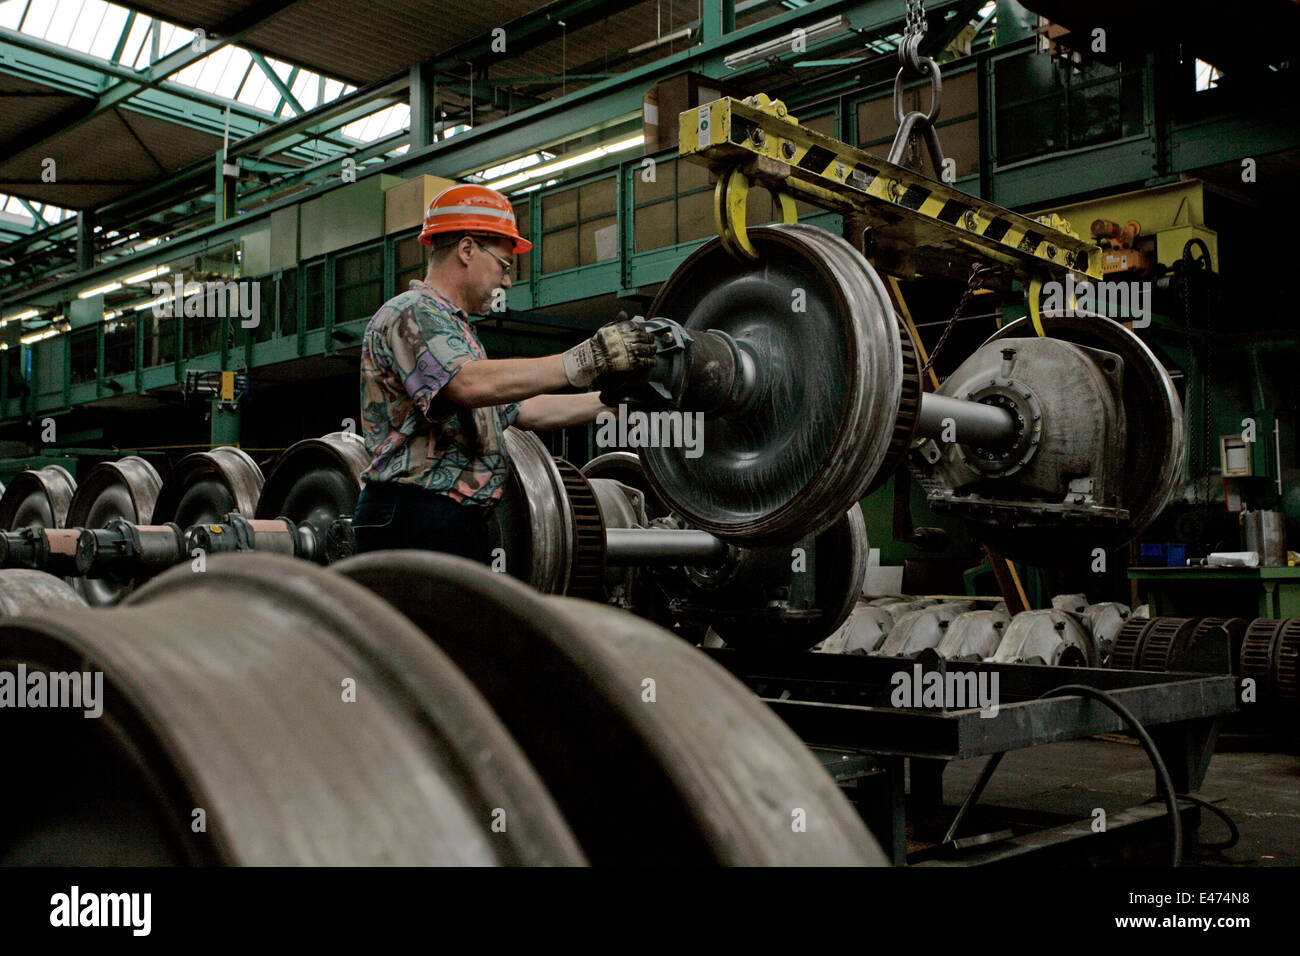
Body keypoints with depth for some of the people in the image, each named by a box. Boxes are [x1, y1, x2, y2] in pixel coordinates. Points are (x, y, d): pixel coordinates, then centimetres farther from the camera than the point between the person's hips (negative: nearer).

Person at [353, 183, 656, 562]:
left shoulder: (456, 330, 26)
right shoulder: (410, 313, -7)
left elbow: (524, 411, 25)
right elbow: (472, 384, -25)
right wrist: (585, 360, -24)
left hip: (462, 522, 10)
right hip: (415, 517, -10)